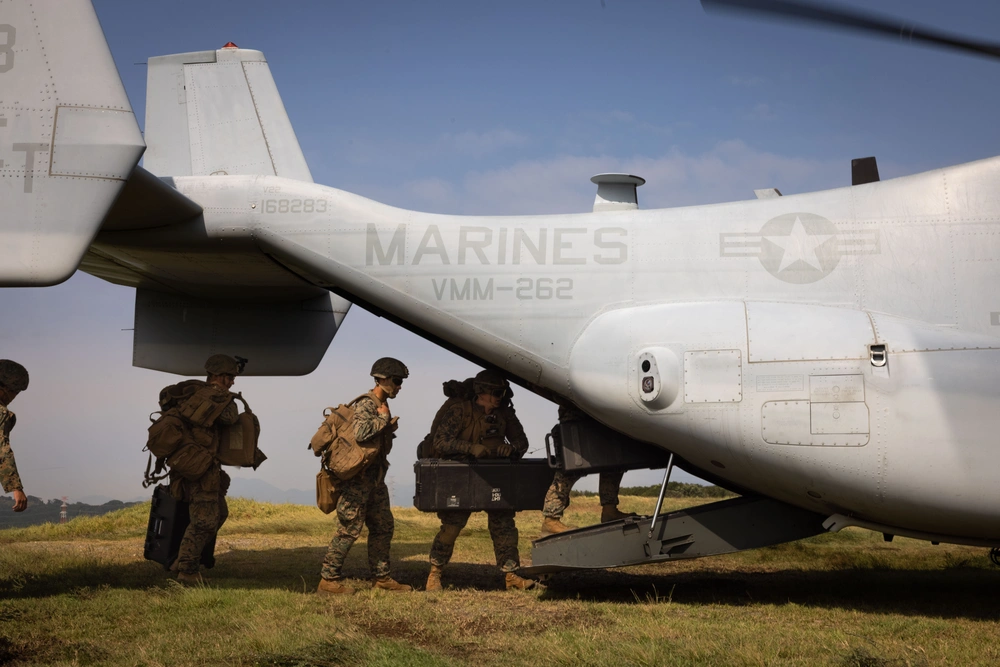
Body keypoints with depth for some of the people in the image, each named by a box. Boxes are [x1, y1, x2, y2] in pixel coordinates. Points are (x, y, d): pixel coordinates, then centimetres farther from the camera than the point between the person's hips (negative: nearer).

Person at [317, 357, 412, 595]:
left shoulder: (381, 406, 16)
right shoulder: (366, 404, -15)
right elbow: (361, 433, -33)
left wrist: (388, 423, 8)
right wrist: (384, 418, -19)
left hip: (375, 478, 10)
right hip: (359, 479, -10)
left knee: (383, 527, 12)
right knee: (350, 529, -8)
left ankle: (382, 577, 20)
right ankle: (329, 580, -3)